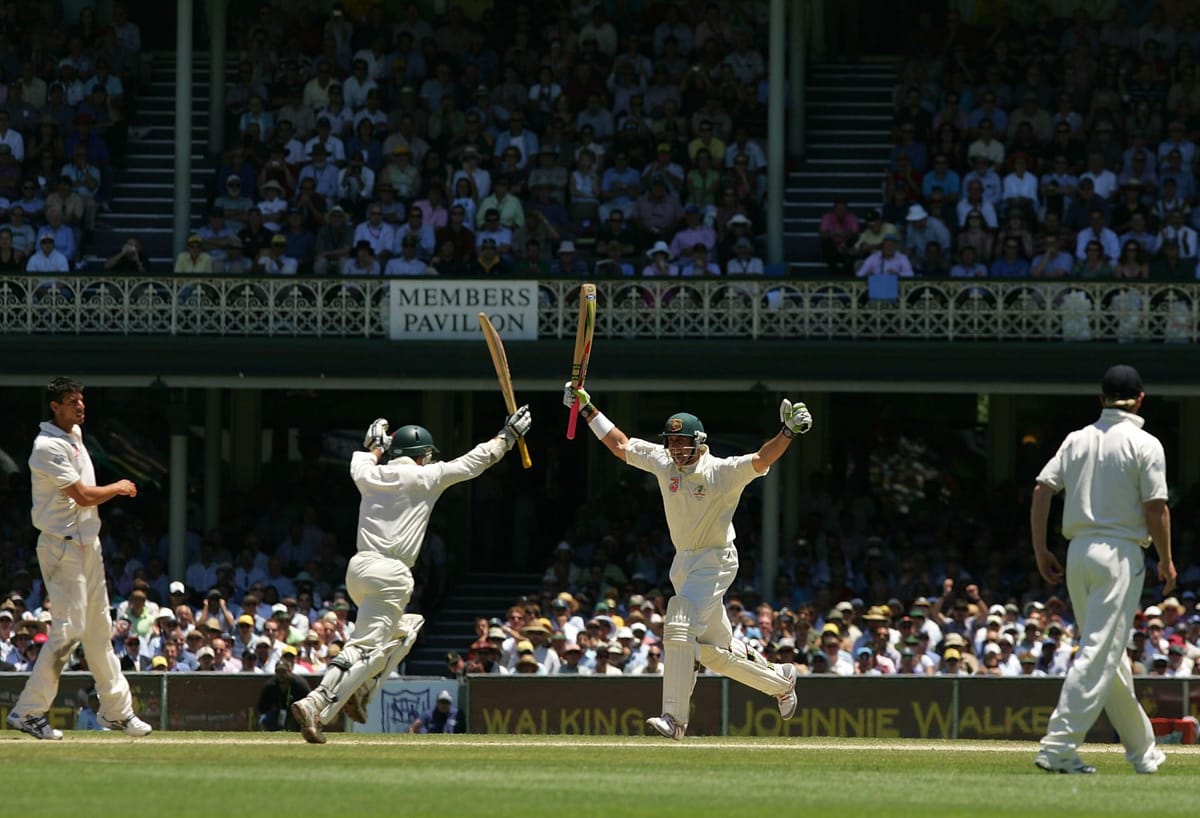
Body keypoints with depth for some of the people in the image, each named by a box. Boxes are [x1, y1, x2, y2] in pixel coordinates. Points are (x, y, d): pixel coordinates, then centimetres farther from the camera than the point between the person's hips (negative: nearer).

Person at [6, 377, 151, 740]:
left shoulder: (75, 435, 13)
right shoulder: (48, 447, -18)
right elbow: (83, 495, -20)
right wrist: (119, 487, -4)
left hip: (87, 544, 10)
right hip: (62, 546, -10)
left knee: (98, 628, 14)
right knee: (69, 628, -14)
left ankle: (117, 710, 22)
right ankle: (28, 711, -11)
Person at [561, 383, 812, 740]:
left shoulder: (722, 471, -18)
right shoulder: (664, 462, 0)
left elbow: (761, 460, -31)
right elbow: (620, 444, 9)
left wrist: (787, 432, -47)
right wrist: (587, 409, 6)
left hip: (716, 562, -7)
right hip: (683, 562, 7)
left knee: (680, 626, -25)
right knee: (714, 653, 13)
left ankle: (675, 718, -28)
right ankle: (780, 680, 37)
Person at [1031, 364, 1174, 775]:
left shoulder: (1077, 440, 9)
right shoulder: (1145, 445, -6)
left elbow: (1041, 490, 1)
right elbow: (1156, 509, -10)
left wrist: (1040, 549, 6)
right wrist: (1166, 561, 3)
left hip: (1078, 553, 6)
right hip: (1121, 555, -6)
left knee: (1108, 652, 15)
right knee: (1101, 652, -9)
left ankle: (1142, 751, 25)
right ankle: (1059, 745, -20)